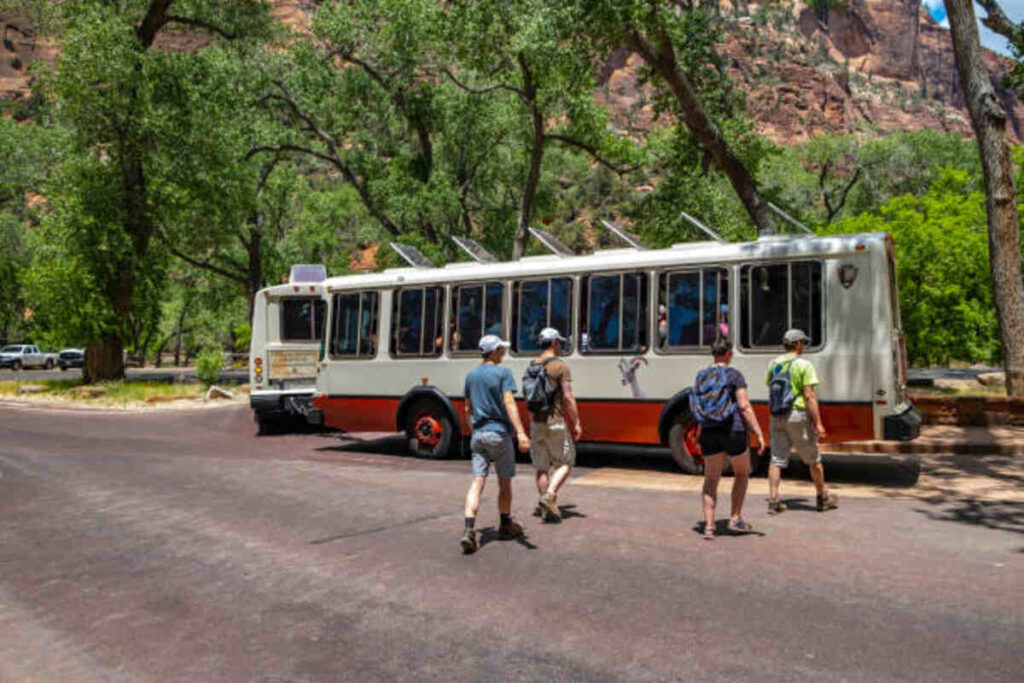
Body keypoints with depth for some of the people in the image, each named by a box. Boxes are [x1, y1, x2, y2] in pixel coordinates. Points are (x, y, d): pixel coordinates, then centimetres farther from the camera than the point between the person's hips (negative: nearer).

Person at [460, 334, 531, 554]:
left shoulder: (471, 376, 11)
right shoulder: (503, 373, -8)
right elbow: (509, 403, -20)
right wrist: (521, 432, -26)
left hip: (478, 435, 5)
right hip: (499, 433, -5)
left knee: (477, 482, -1)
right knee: (504, 482, 12)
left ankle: (469, 530, -15)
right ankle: (505, 526, 27)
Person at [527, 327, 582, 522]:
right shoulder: (561, 366, -9)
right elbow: (568, 398, -14)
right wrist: (576, 423, -8)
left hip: (536, 423, 6)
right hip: (556, 422, -6)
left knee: (542, 466, 11)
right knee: (565, 462, 7)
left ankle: (547, 508, 15)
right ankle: (549, 496, -10)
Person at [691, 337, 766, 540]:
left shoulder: (700, 377, 6)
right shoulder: (734, 375, -8)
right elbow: (744, 406, -14)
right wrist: (759, 434, -14)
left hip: (710, 433, 4)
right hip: (734, 432, -3)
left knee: (711, 479, 9)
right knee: (742, 473, 19)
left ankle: (709, 526, 1)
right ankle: (735, 519, 16)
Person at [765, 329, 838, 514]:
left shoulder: (773, 364, 9)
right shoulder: (803, 364, -9)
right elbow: (810, 396, -15)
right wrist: (818, 423, -15)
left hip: (777, 416, 5)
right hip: (798, 415, -5)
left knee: (777, 459, 4)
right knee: (813, 459, 11)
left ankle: (773, 500, -3)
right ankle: (823, 498, 23)